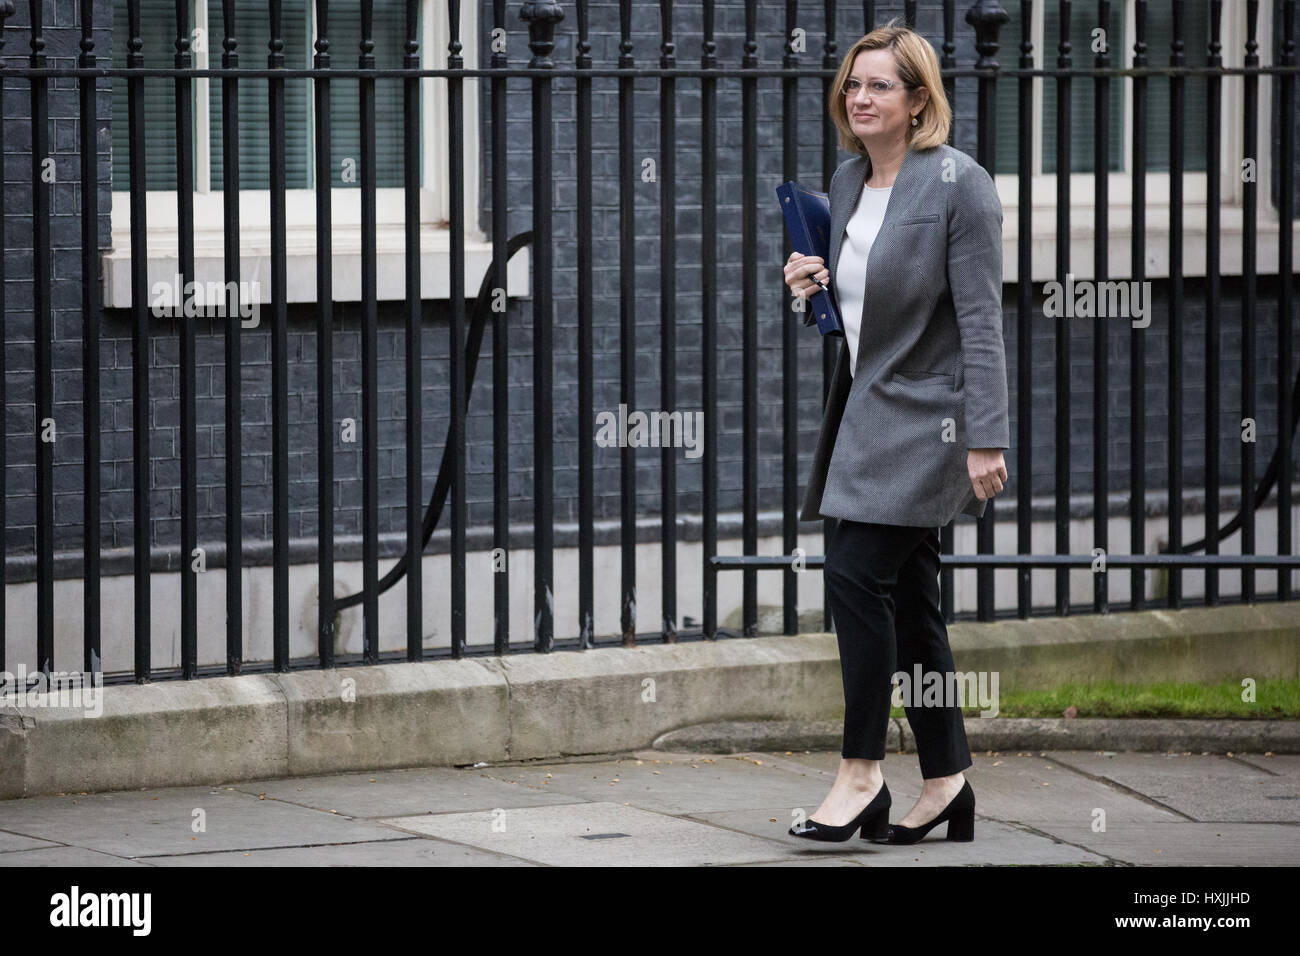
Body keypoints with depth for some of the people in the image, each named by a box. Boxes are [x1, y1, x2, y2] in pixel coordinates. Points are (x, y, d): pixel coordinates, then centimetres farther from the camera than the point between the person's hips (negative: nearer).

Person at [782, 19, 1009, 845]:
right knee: (908, 599, 9)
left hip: (924, 418, -8)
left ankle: (862, 770, -7)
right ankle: (946, 783, 15)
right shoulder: (847, 182, 11)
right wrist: (813, 286, 2)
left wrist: (986, 439, -20)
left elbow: (980, 318, -15)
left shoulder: (958, 183, -12)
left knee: (856, 571, -15)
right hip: (869, 409, 8)